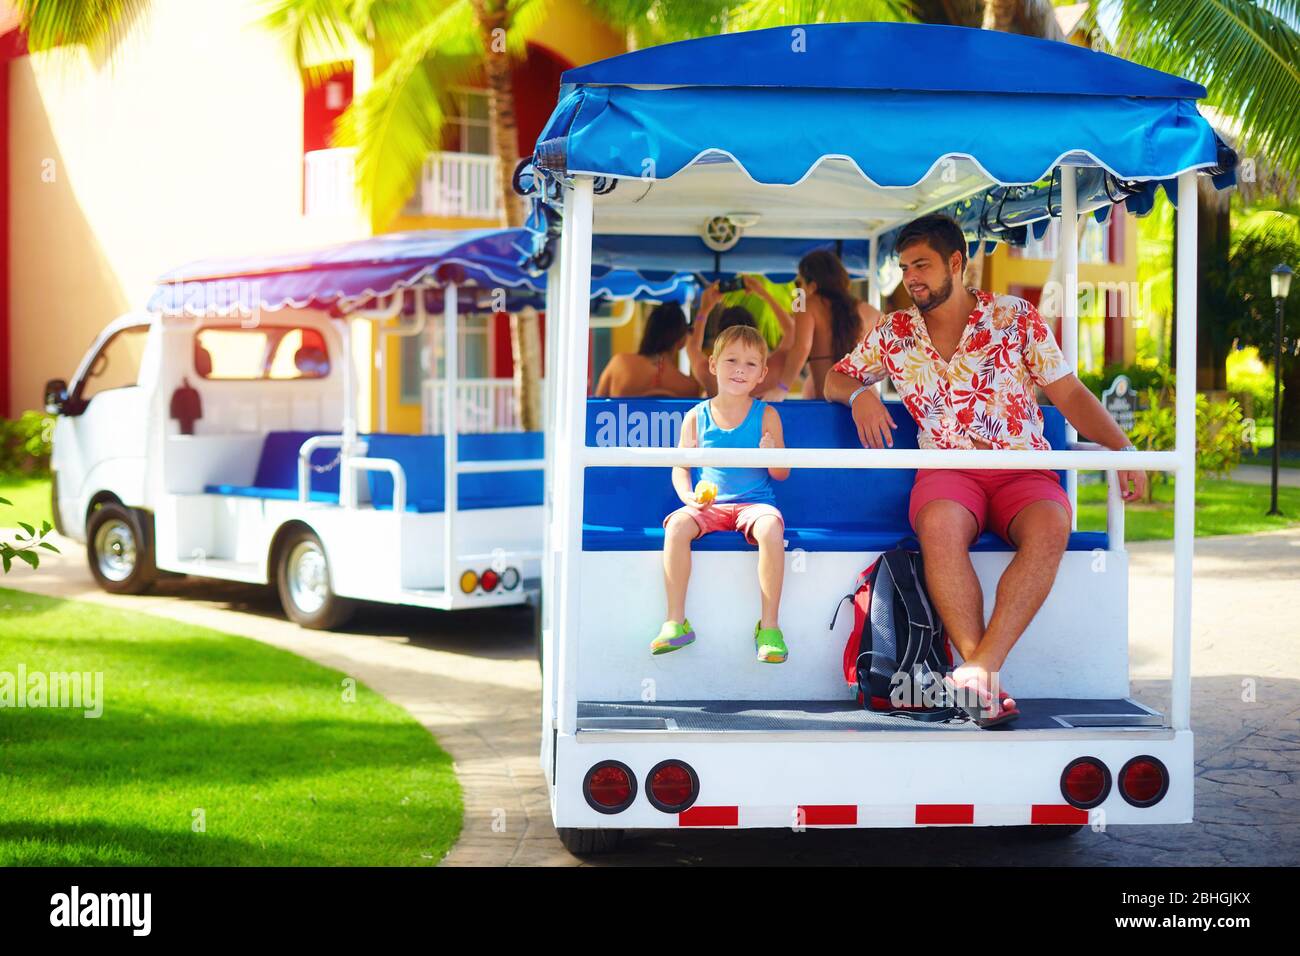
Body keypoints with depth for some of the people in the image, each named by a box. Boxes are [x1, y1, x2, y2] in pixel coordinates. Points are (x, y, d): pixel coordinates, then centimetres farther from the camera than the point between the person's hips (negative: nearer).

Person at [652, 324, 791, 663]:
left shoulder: (766, 416, 2)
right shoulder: (696, 416, 4)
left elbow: (782, 474, 2)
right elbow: (680, 467, 8)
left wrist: (771, 455, -21)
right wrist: (688, 496, -12)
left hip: (754, 502, -1)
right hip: (708, 504, 1)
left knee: (770, 527, -34)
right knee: (677, 525, -29)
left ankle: (769, 626, -24)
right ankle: (676, 622, -19)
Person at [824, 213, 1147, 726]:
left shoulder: (1016, 317, 7)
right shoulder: (893, 332, 14)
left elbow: (1071, 395, 5)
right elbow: (835, 379, 24)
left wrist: (1122, 448, -10)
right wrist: (859, 394, -1)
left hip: (1023, 468, 0)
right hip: (946, 470, 0)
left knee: (1051, 527, -35)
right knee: (939, 524, -37)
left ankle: (979, 670, -40)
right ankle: (986, 684, -38)